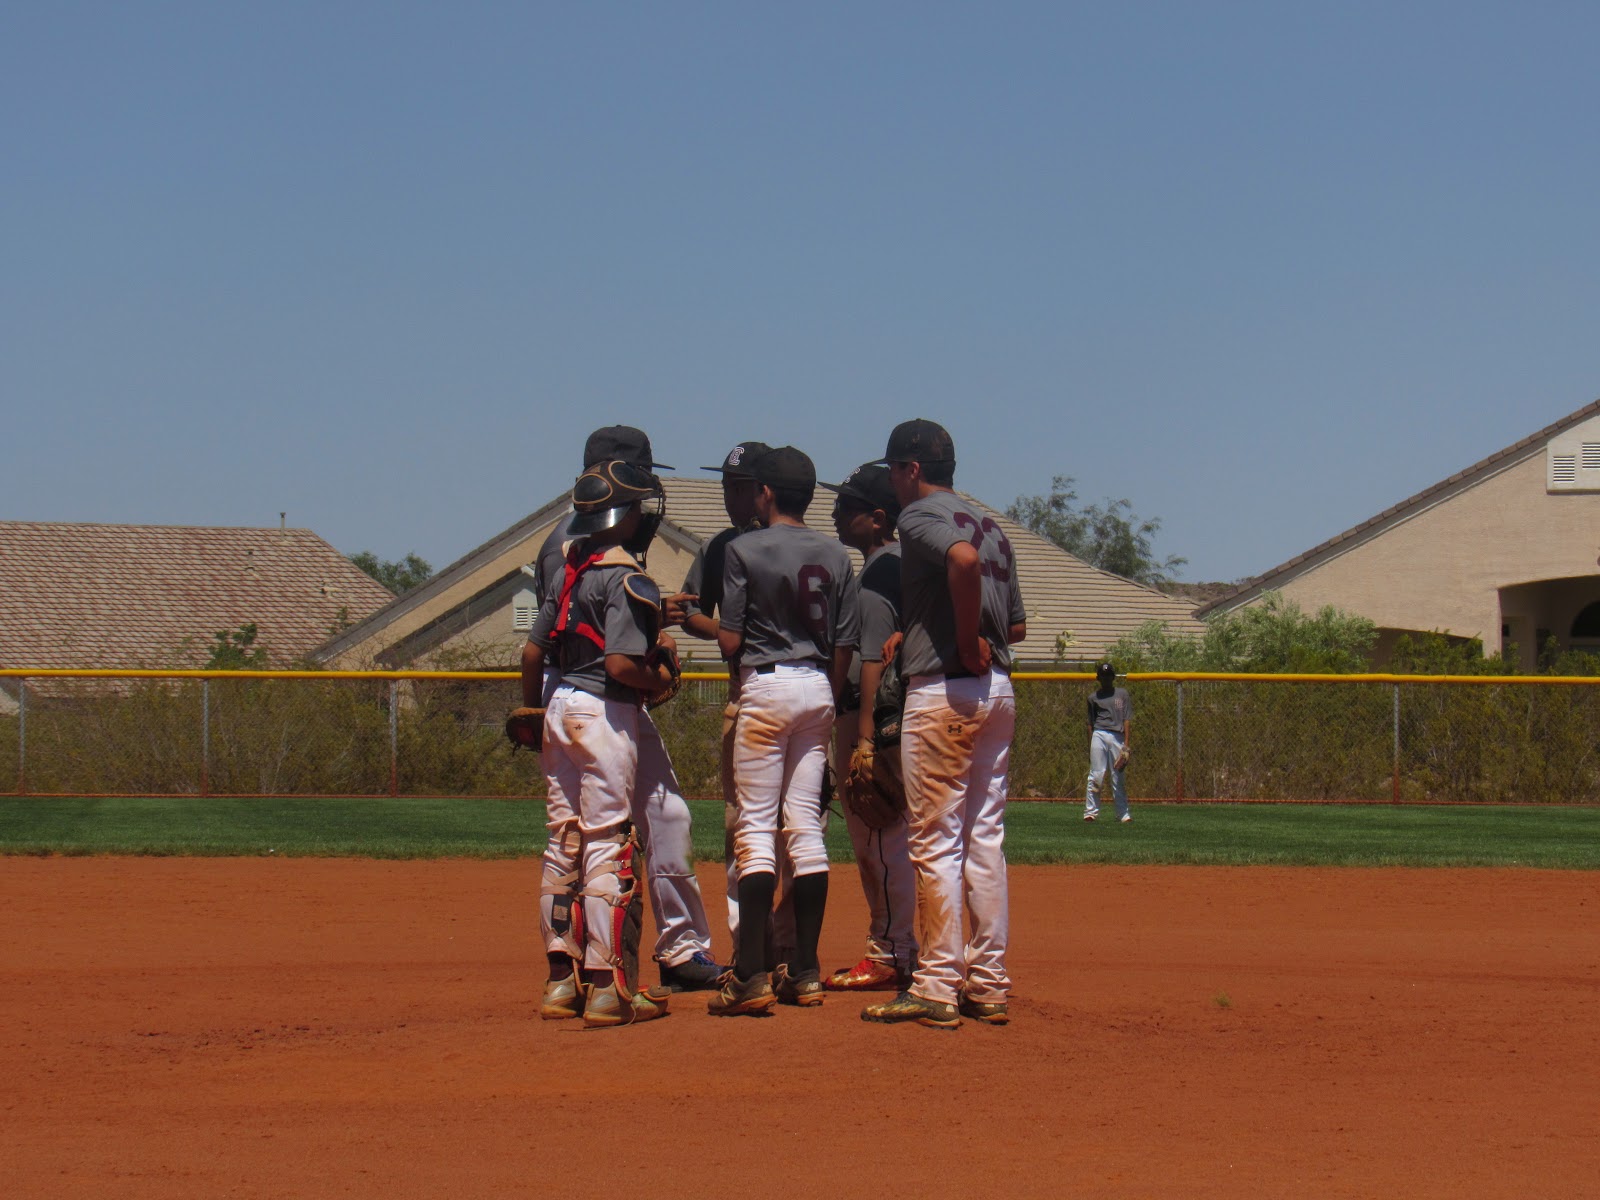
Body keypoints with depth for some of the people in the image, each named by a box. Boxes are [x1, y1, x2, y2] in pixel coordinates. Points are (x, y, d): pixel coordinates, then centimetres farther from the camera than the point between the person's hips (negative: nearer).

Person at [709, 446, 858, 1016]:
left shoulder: (744, 550, -7)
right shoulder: (835, 556, 8)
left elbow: (729, 642, -10)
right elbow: (843, 647, 8)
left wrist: (707, 621, 12)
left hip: (765, 686, -5)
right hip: (817, 690, 5)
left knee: (756, 826, -6)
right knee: (806, 826, 9)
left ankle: (750, 975, -12)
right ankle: (804, 971, 9)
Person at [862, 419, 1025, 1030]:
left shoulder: (920, 516, -6)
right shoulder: (989, 524, 19)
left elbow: (963, 557, -29)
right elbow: (1017, 625, 20)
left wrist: (966, 640, -19)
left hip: (942, 692, -8)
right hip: (999, 690, 8)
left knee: (936, 841, -5)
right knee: (985, 839, 11)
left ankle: (936, 988, -6)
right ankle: (988, 985, 12)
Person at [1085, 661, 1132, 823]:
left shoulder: (1122, 694, 10)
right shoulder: (1093, 697, 13)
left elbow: (1127, 719, 5)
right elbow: (1090, 723, 13)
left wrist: (1126, 743, -4)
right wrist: (1090, 746, 6)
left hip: (1117, 737, 0)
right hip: (1099, 735, 0)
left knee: (1118, 777, 2)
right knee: (1096, 775, -8)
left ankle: (1123, 813, 5)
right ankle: (1091, 811, -8)